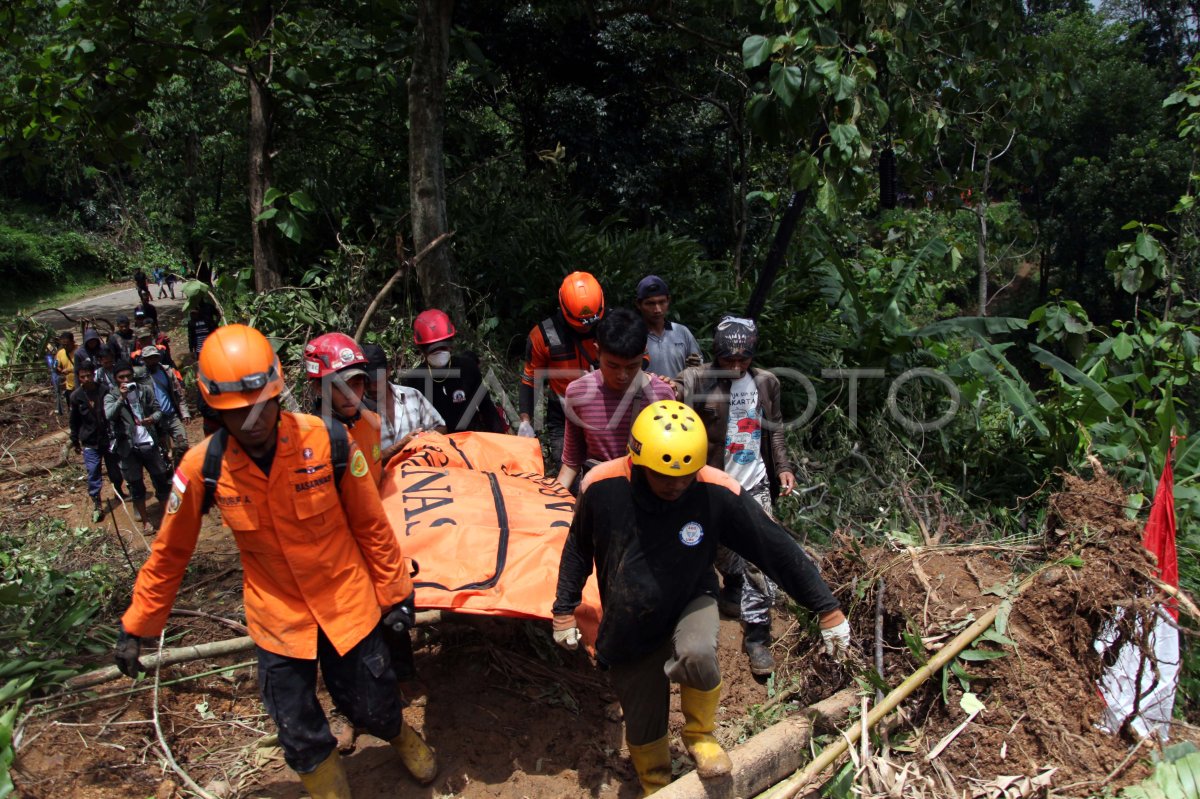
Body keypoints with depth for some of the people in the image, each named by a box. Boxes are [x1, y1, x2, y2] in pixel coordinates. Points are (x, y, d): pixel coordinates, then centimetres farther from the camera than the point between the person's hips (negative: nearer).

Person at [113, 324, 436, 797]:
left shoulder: (329, 443, -20)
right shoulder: (203, 469, -16)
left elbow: (371, 525, -8)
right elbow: (170, 553, -1)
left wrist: (394, 592, 0)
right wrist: (136, 628, 6)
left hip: (348, 605, -1)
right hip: (278, 619, 1)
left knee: (372, 707, 16)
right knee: (302, 739, 12)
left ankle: (400, 736, 52)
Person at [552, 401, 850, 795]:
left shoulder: (718, 493, -25)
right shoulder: (602, 487, -22)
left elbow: (777, 548, -15)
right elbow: (578, 548, -2)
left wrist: (828, 610, -10)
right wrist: (564, 610, 4)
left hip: (691, 604, -1)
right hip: (628, 626, 2)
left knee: (697, 655, -34)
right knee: (642, 727, 10)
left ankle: (700, 735, 0)